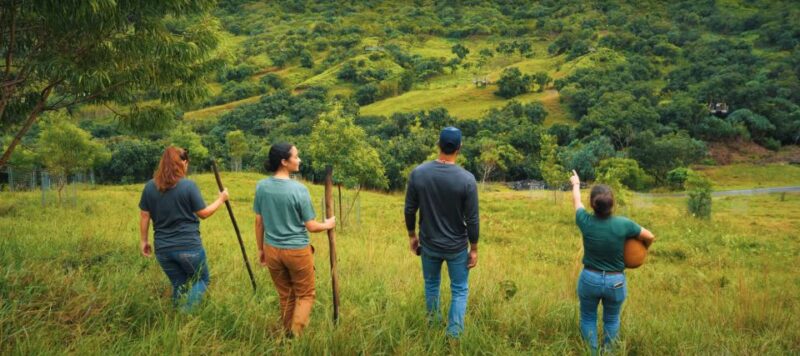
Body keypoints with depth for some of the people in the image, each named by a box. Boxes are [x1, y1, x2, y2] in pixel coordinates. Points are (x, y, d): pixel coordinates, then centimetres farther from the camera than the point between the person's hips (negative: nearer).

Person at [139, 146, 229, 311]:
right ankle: (186, 313, -7)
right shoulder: (188, 185, -13)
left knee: (179, 286, 19)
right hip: (189, 247, -4)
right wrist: (221, 199, 10)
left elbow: (144, 216, 5)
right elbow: (203, 213, -5)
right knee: (201, 281, 14)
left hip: (163, 249, 4)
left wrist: (144, 240, 17)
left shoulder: (150, 186, 0)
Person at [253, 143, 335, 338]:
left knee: (285, 296, 21)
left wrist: (261, 249, 15)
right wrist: (328, 225, 8)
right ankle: (296, 334, 1)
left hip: (272, 250, 5)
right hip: (297, 250, -4)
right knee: (305, 294, 15)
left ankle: (288, 336, 31)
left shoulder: (261, 186, -5)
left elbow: (259, 222, 3)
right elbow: (311, 226, -12)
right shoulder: (299, 189, -18)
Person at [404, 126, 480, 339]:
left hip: (429, 244, 2)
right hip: (457, 247, -2)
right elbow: (472, 219, -13)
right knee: (459, 291, 15)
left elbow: (409, 210, -5)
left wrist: (412, 235, 11)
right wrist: (474, 249, 0)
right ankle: (453, 335, 17)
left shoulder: (418, 173, -13)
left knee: (431, 285, 24)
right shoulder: (467, 179, -19)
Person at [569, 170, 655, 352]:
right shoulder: (624, 224, -18)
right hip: (616, 281, 0)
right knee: (611, 320, 20)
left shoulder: (585, 221, -16)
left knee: (588, 319, 18)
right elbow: (650, 237, -2)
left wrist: (575, 184, 26)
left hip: (590, 279, 0)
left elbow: (577, 202, 6)